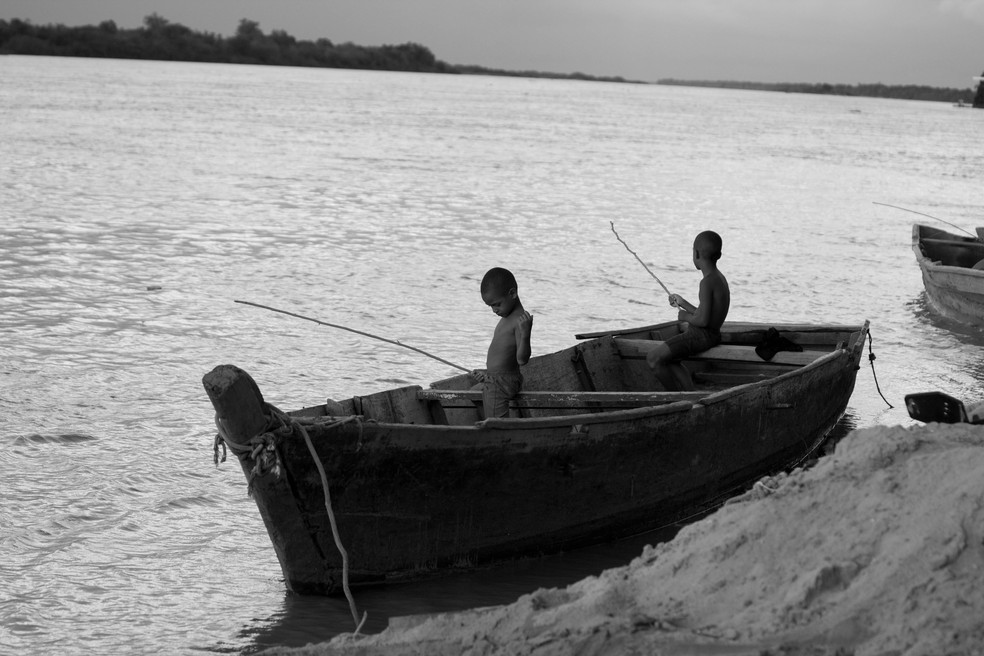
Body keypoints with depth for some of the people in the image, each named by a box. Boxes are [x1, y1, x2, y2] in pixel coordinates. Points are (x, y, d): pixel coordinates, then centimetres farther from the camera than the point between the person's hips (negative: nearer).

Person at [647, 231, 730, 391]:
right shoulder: (719, 278, 11)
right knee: (669, 359, 24)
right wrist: (683, 303, 27)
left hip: (701, 335, -10)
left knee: (653, 358, -8)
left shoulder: (707, 282, -20)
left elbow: (703, 320, -26)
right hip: (713, 335, 10)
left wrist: (686, 316, -7)